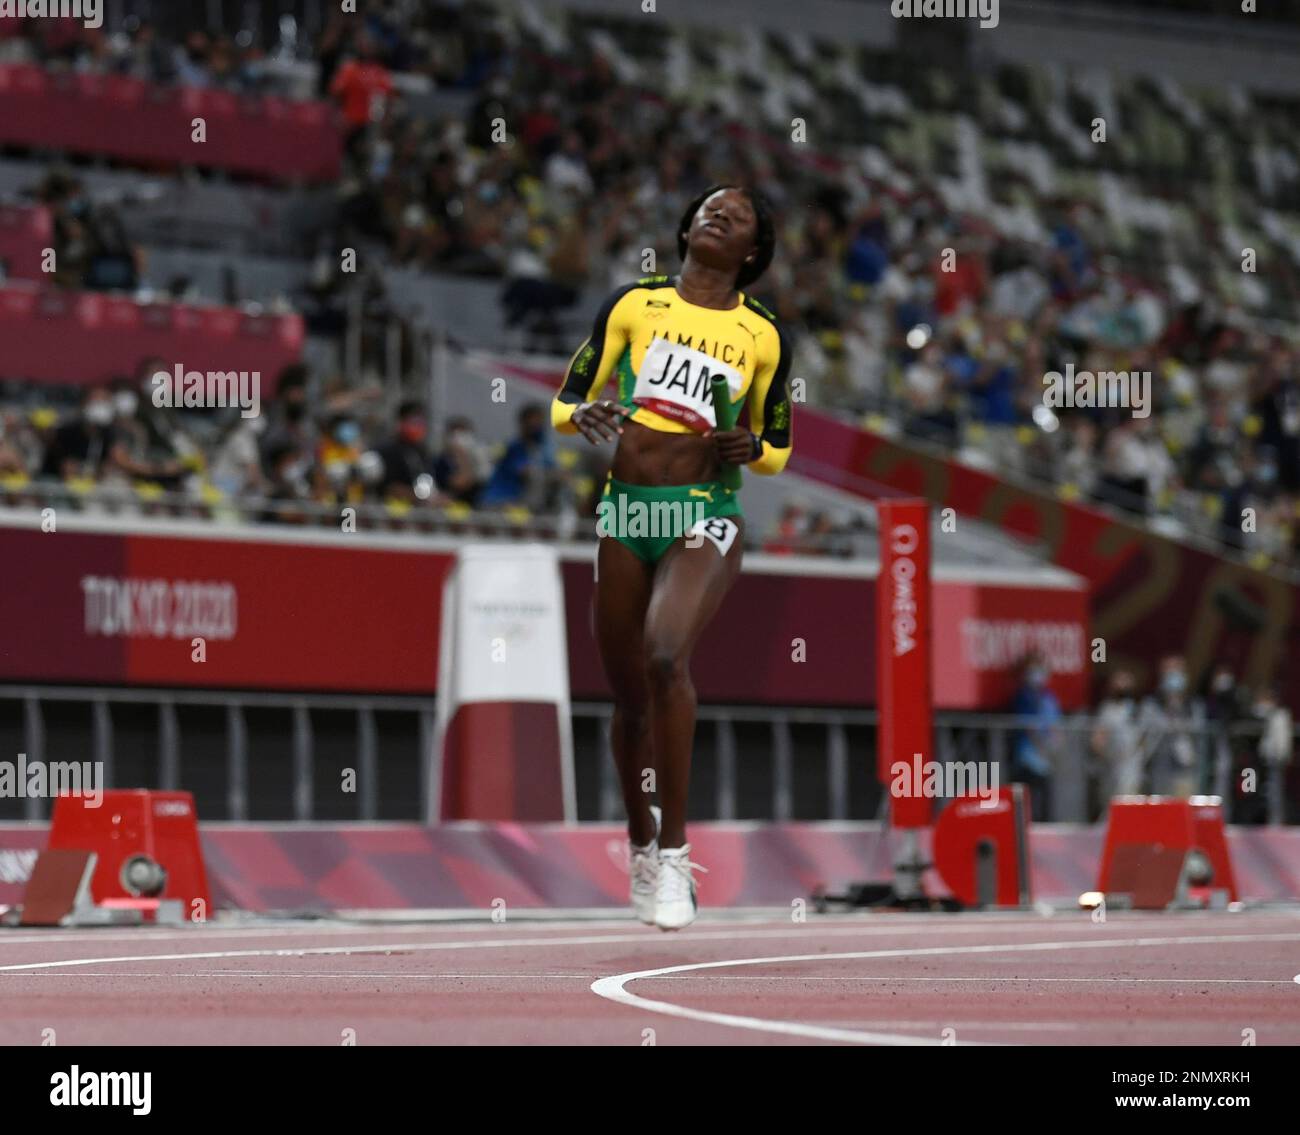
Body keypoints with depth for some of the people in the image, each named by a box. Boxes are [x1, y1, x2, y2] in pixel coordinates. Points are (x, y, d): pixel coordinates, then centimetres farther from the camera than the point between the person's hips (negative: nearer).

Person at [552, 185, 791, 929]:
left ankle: (675, 853, -22)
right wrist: (586, 418, -12)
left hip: (705, 515, -2)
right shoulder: (634, 304, 8)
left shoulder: (764, 335, 7)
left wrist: (749, 448, -6)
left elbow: (779, 446, 17)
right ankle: (642, 854, 27)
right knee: (629, 693, 7)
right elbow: (565, 403, 11)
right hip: (624, 511, 2)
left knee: (666, 654, -27)